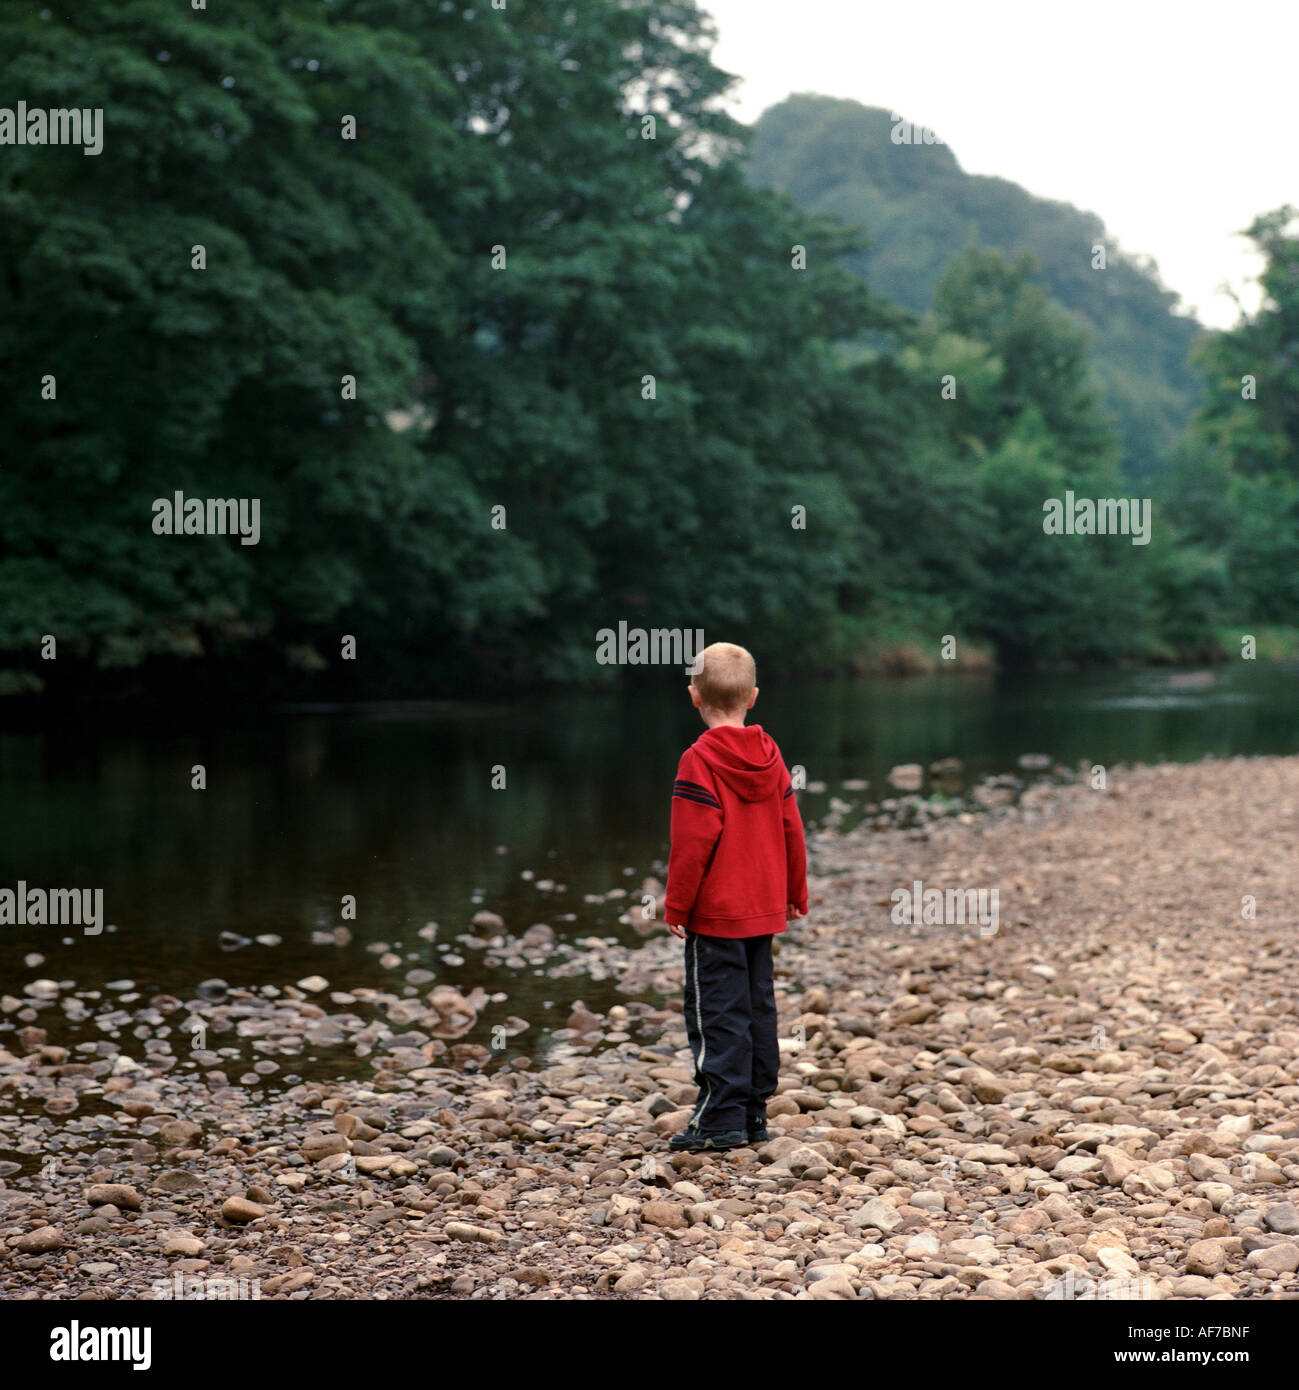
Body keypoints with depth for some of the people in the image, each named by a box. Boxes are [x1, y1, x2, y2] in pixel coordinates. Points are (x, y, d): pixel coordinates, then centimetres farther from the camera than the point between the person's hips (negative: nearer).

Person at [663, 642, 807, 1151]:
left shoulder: (699, 760, -14)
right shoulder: (770, 756, 5)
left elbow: (693, 842, -17)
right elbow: (791, 829, 10)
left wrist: (676, 904, -8)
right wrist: (795, 893, 21)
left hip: (714, 914, -7)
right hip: (764, 909, 7)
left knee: (718, 1013, -3)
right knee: (758, 1007, 12)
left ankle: (722, 1118, -4)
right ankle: (753, 1113, 18)